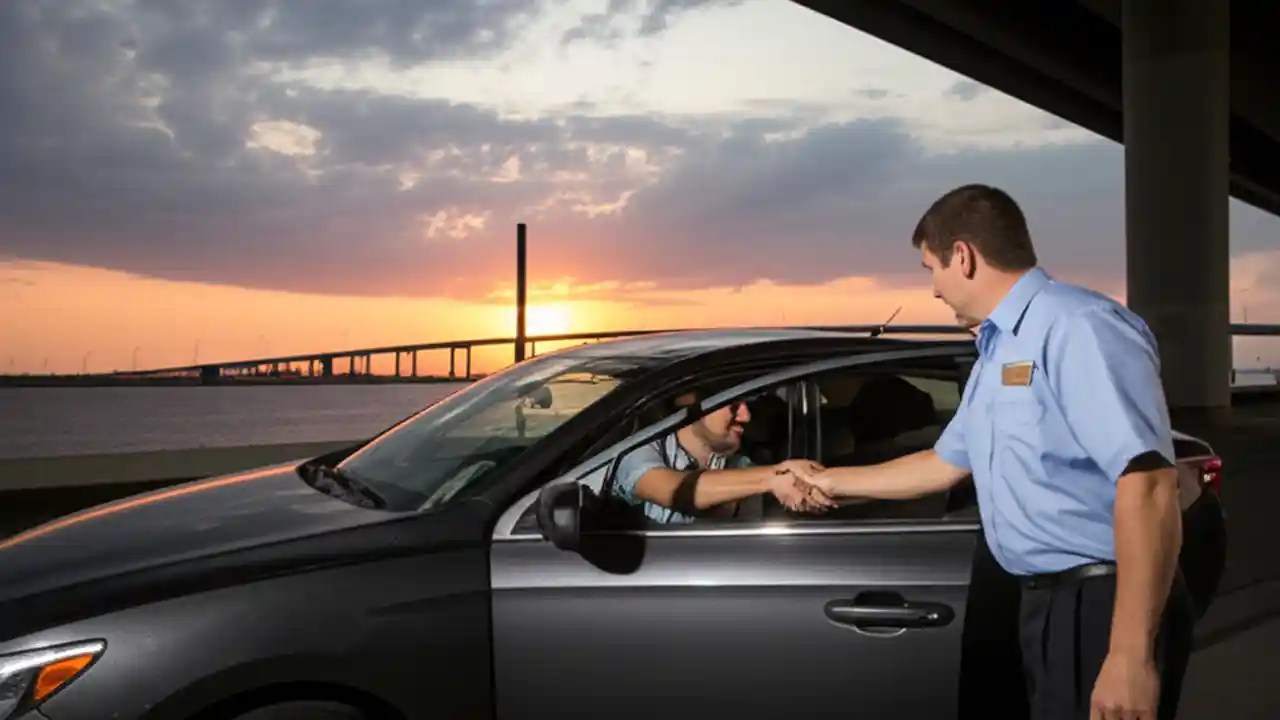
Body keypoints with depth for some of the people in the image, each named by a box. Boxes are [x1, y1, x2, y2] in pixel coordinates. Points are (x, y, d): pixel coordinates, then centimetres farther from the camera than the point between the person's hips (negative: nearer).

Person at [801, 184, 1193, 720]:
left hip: (1102, 603, -9)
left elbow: (1147, 481, -25)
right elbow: (942, 465, 27)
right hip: (1046, 601, 9)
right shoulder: (995, 355, 15)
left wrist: (1131, 655, -29)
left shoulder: (1077, 326, -17)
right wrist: (833, 483, 33)